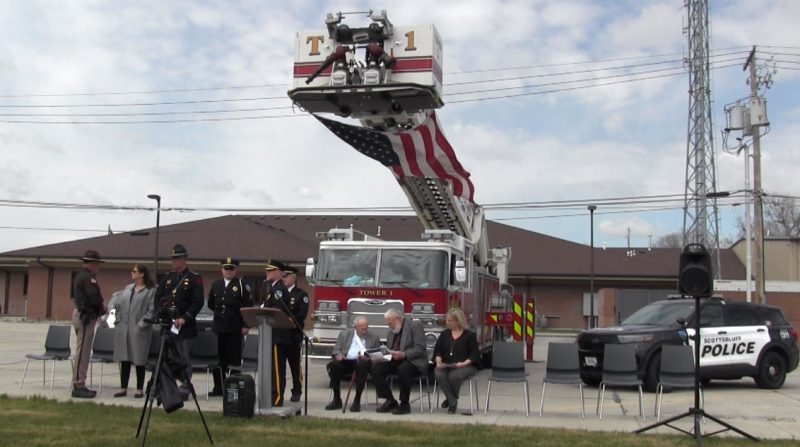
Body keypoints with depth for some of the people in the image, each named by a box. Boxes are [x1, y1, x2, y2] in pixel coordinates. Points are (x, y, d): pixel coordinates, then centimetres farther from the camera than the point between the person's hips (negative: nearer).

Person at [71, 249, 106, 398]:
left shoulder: (81, 275, 17)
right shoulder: (88, 277, -15)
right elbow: (94, 297, -23)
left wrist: (100, 306, 7)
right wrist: (103, 307, -4)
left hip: (81, 315, 11)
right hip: (86, 317, -11)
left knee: (83, 352, 13)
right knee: (83, 352, -7)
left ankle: (79, 384, 18)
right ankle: (78, 386, -4)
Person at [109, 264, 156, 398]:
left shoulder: (151, 291, -6)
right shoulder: (128, 288, 15)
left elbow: (151, 311, -11)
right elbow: (116, 299, 21)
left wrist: (142, 324, -17)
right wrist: (114, 315, 4)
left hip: (139, 331, -6)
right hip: (123, 329, 6)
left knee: (139, 361, 2)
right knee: (124, 360, 9)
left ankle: (139, 390, 11)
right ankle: (123, 388, 17)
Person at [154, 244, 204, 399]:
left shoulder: (194, 278, -2)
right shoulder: (167, 277, 15)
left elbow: (198, 302, -9)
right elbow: (158, 297, 14)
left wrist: (184, 318, -16)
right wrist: (161, 313, -3)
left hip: (185, 326, -5)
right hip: (167, 323, 5)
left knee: (184, 358, -3)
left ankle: (185, 388, 2)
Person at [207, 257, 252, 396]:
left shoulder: (242, 285, -2)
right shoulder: (215, 285, 12)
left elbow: (248, 306, -7)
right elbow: (211, 304, 25)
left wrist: (246, 326, -11)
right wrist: (220, 312, 13)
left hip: (235, 328, -4)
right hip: (218, 327, 5)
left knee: (234, 359, -2)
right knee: (218, 359, 7)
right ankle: (218, 388, 17)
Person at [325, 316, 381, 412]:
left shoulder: (374, 337, 16)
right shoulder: (344, 334, 17)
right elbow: (336, 349, 13)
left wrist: (368, 357, -13)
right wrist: (338, 355, -12)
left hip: (362, 362, -1)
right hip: (346, 361, 1)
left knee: (362, 364, -37)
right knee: (333, 364, -30)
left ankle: (357, 401, -30)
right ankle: (337, 399, -18)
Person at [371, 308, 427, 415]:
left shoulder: (415, 326, -5)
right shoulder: (391, 331, 18)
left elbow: (420, 349, -15)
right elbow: (388, 350, 18)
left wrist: (403, 355, -29)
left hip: (414, 362, -7)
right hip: (395, 362, 7)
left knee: (403, 369, -38)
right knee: (375, 368, -16)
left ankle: (405, 404, -22)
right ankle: (390, 401, -7)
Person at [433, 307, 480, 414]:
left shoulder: (470, 335, 2)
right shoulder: (444, 334, 16)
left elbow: (475, 353, -4)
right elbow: (438, 350, 12)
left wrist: (464, 363, -19)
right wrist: (438, 361, -9)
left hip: (466, 366, -4)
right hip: (445, 365, 4)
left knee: (454, 376, -37)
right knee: (439, 375, -32)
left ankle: (450, 399, -7)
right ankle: (453, 402, -20)